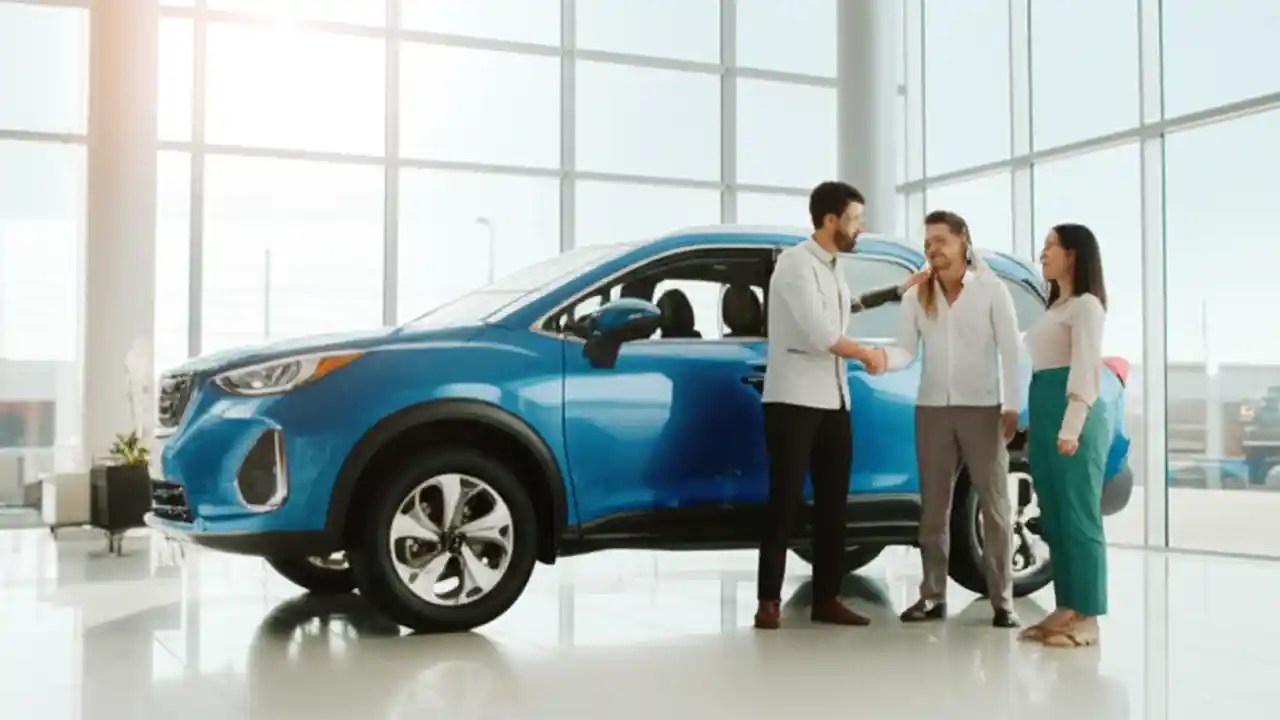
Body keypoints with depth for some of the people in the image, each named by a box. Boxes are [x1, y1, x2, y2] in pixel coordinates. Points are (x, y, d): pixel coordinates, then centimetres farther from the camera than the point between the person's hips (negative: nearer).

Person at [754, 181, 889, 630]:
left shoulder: (834, 270, 17)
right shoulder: (795, 263, -10)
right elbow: (819, 333, -17)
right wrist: (866, 354, -5)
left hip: (834, 402, 8)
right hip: (794, 401, -8)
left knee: (832, 503, 7)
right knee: (786, 500, -8)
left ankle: (826, 599, 13)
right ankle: (769, 601, -3)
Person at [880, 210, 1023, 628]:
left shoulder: (991, 290, -1)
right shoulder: (916, 296, 6)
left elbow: (1010, 351, -4)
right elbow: (907, 350, -1)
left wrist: (1012, 406, -10)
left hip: (982, 408, -3)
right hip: (932, 409, 3)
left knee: (994, 506, 1)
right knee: (933, 507, 6)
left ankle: (1002, 601, 6)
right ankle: (933, 597, 13)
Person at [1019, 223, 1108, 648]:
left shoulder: (1086, 305, -5)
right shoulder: (1056, 307, 22)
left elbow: (1085, 369, -14)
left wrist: (1071, 429, -22)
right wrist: (1035, 429, 16)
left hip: (1071, 415, -9)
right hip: (1044, 413, 9)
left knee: (1078, 518, -7)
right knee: (1053, 518, 9)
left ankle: (1087, 618, -4)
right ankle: (1066, 608, 14)